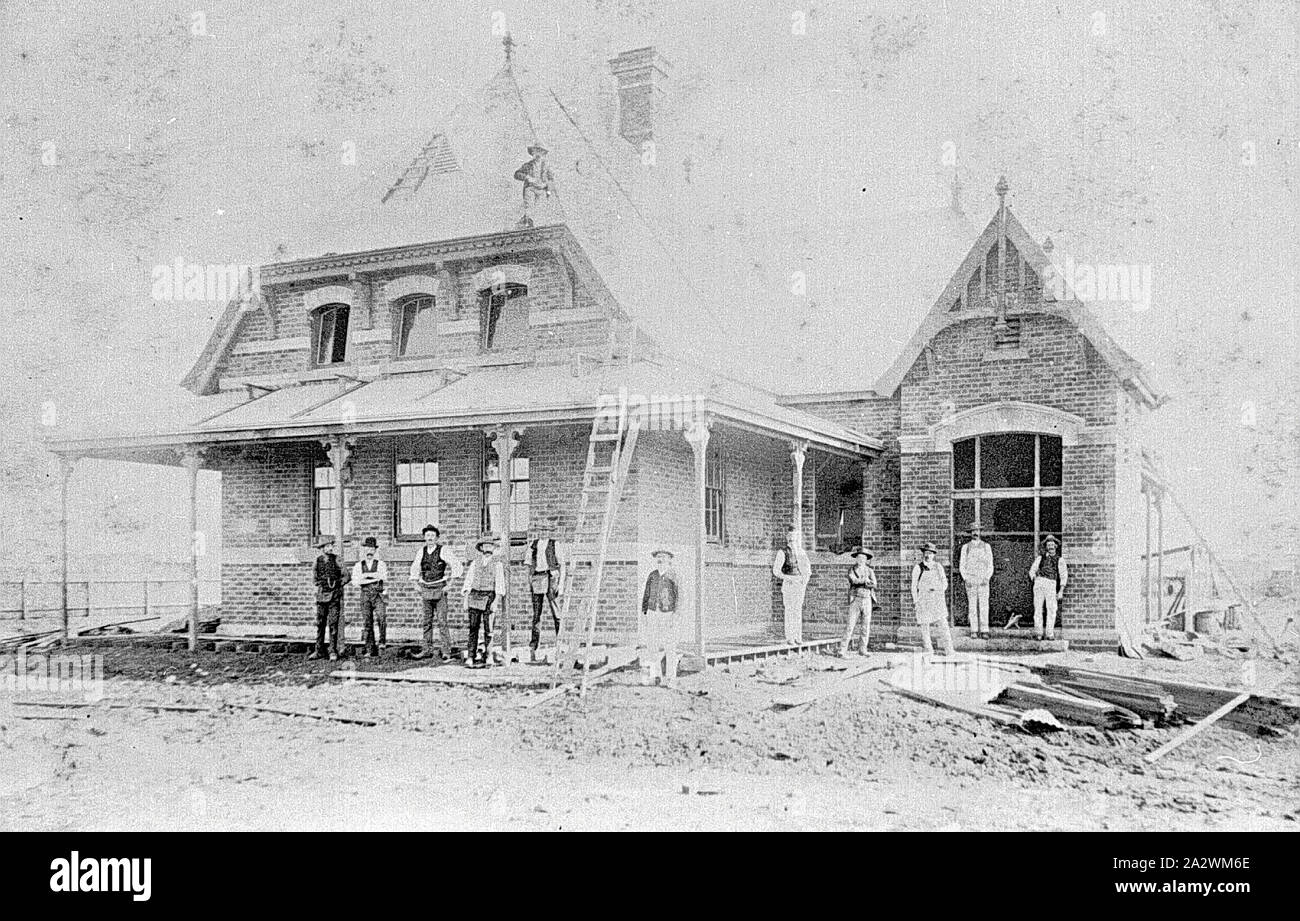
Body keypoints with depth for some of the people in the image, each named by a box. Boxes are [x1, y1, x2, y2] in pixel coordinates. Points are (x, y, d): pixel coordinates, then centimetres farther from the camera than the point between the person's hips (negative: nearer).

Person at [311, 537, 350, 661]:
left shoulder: (336, 560, -2)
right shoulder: (318, 561, 7)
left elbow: (346, 576, 1)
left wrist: (337, 585, -4)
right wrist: (318, 587, 11)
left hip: (334, 596, -3)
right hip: (321, 595, 3)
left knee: (333, 624, -4)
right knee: (320, 624, 5)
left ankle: (333, 652, 1)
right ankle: (319, 651, 13)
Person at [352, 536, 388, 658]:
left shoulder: (381, 564, 8)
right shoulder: (358, 566, 12)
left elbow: (384, 578, -9)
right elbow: (355, 582, -2)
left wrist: (366, 575, -10)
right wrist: (374, 578, -7)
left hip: (379, 595, -2)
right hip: (365, 596, 2)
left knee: (381, 618, -23)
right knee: (368, 622, -2)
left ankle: (382, 641, -7)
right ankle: (370, 649, 1)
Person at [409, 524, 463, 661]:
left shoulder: (443, 551, -5)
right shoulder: (422, 551, 9)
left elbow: (457, 566, -7)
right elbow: (415, 567, 24)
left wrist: (450, 583, -9)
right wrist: (416, 584, 14)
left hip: (440, 589, -5)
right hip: (426, 590, 5)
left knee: (442, 620, -8)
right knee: (426, 621, 7)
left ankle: (445, 651, -5)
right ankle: (426, 650, 13)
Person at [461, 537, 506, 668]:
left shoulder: (497, 563, 5)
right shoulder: (475, 562, 14)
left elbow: (499, 583, 0)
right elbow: (468, 581, 12)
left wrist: (496, 601, -9)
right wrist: (465, 599, 4)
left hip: (489, 596, -2)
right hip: (474, 596, 2)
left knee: (488, 629, -5)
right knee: (473, 627, -2)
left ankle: (485, 658, -2)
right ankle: (470, 656, -2)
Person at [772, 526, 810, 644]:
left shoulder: (802, 552, 11)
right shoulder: (783, 552, -5)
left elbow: (808, 568, 21)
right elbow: (776, 571, -9)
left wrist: (807, 578, 2)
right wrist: (789, 578, -18)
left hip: (800, 584, 5)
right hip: (789, 584, -5)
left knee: (798, 610, 5)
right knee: (790, 610, -6)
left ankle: (798, 637, 9)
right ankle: (789, 637, -2)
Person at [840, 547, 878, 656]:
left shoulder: (870, 571, 9)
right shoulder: (852, 569, 5)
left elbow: (874, 585, -6)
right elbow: (854, 580, -14)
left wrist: (860, 582, -14)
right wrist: (866, 581, -14)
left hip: (867, 600, 3)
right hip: (855, 599, -3)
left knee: (866, 627, 2)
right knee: (851, 625, -7)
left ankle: (862, 650, 11)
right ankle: (843, 650, -6)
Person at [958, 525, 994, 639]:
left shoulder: (986, 546, 9)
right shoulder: (965, 547, 9)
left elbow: (990, 565, 7)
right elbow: (961, 566, 8)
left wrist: (987, 578, -6)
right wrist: (966, 579, -4)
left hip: (983, 580, 0)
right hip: (970, 580, 0)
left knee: (984, 606, -8)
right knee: (972, 606, -1)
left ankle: (984, 631, -10)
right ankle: (974, 631, 1)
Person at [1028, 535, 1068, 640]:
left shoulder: (1060, 560, 17)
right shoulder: (1040, 557, 21)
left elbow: (1063, 576, 8)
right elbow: (1032, 571, 18)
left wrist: (1061, 591, -2)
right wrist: (1034, 577, -3)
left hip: (1051, 584, -1)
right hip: (1039, 582, 1)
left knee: (1051, 610, -8)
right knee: (1038, 608, -3)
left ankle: (1050, 633, -7)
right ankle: (1038, 632, -2)